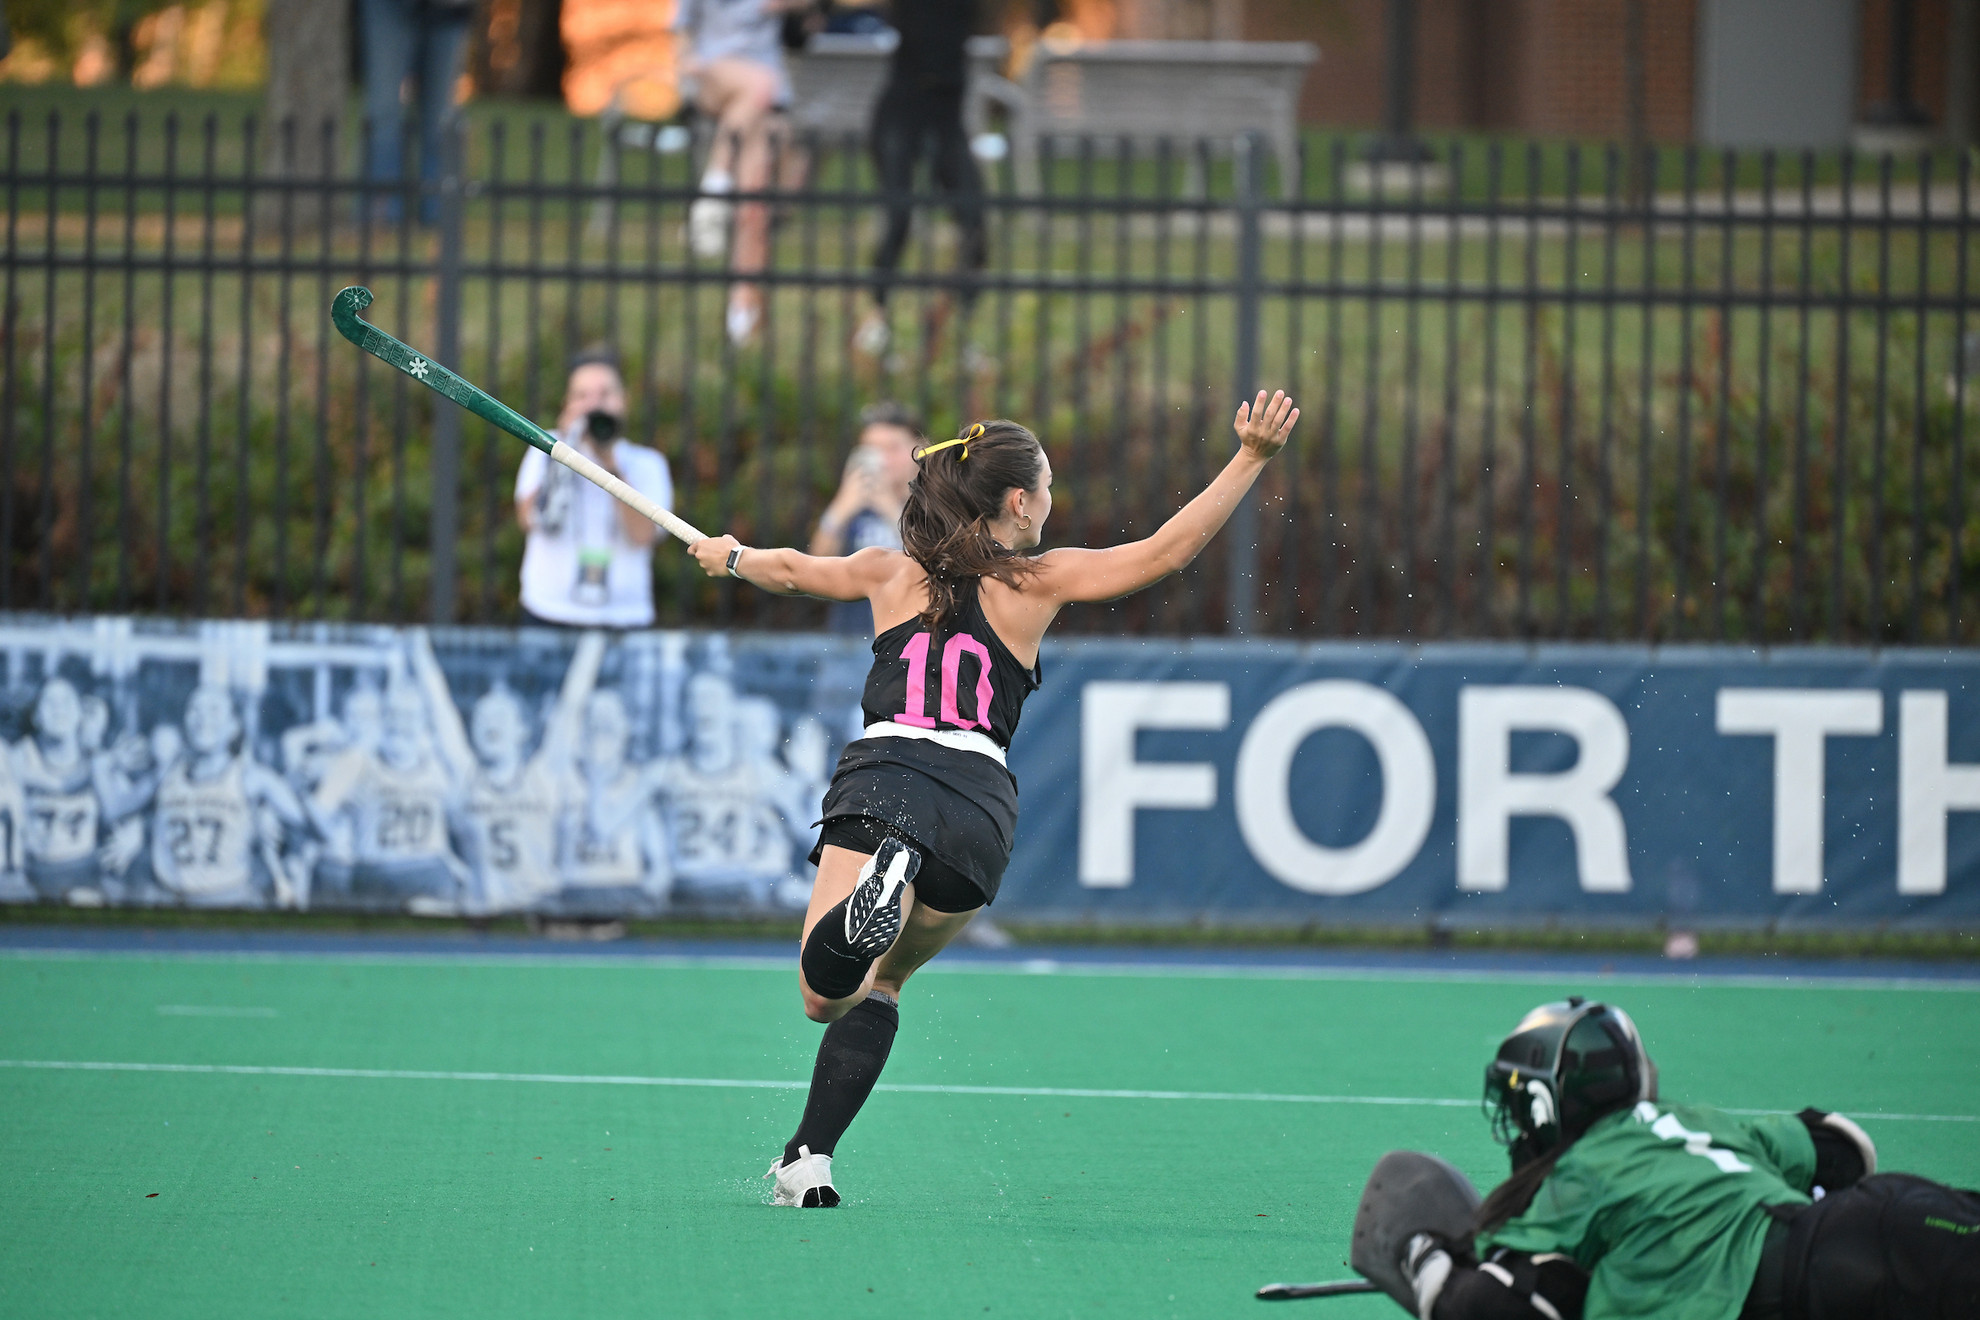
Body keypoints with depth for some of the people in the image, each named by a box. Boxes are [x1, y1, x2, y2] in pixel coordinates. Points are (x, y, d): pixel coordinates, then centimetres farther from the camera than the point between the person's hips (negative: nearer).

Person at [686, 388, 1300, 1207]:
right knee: (880, 981, 22)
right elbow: (1168, 550, 5)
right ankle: (810, 1161, 11)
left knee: (826, 995, -16)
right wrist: (1251, 459, 6)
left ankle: (880, 890, -47)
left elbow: (791, 571, 35)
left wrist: (731, 558, 57)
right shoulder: (1036, 582, 11)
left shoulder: (894, 574, 18)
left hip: (882, 778, -1)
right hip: (978, 798, 1)